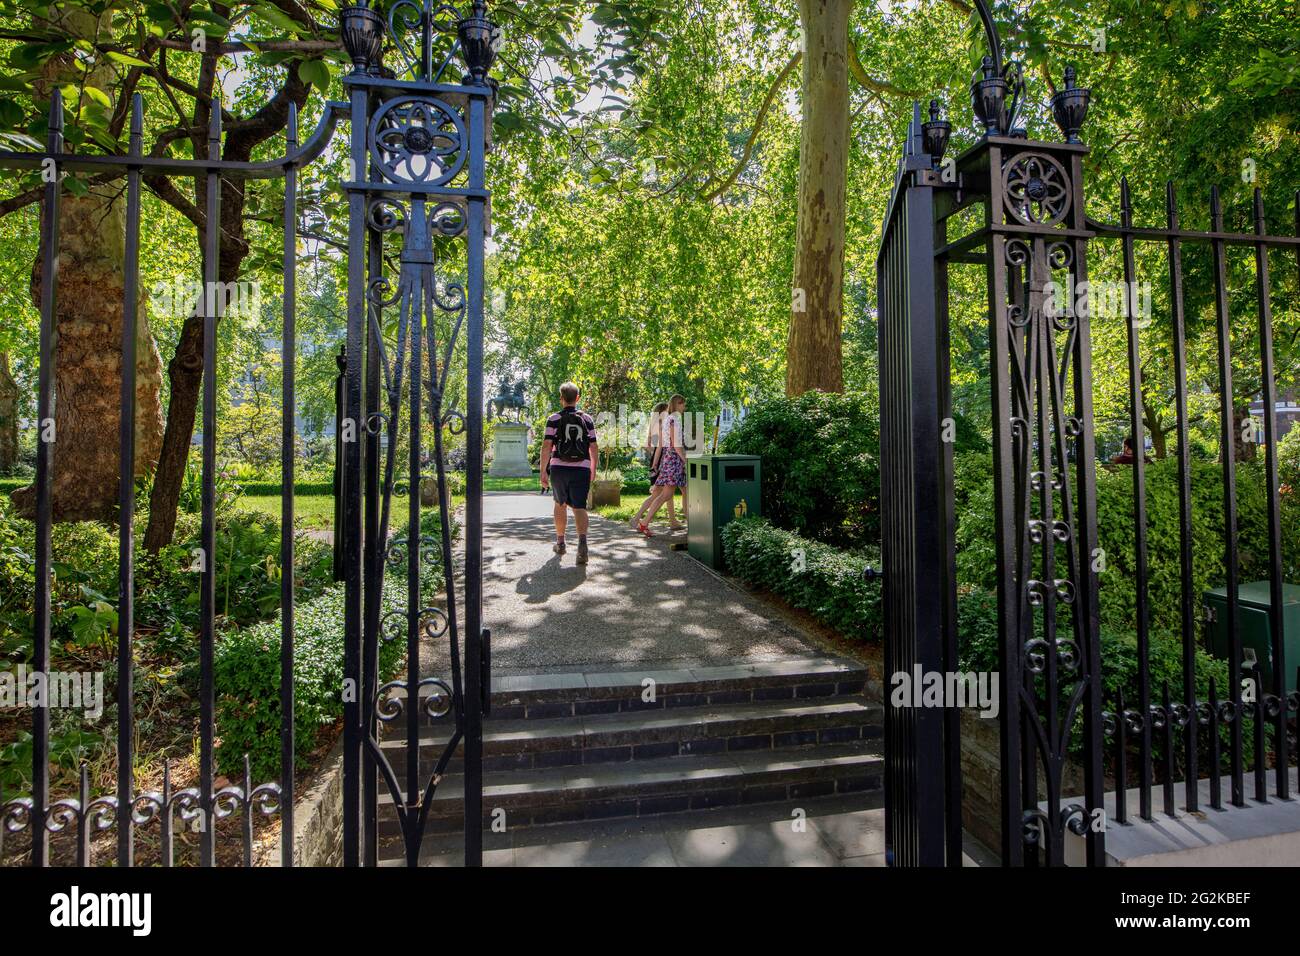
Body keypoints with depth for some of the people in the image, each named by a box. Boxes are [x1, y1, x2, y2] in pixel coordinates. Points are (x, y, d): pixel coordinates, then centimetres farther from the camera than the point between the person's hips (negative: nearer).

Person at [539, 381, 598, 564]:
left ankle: (560, 543, 29)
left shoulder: (554, 419, 0)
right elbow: (593, 448, 6)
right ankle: (582, 542, -28)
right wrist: (593, 471, 16)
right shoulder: (587, 419, 6)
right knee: (579, 507, -3)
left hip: (559, 468, 0)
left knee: (560, 504, 19)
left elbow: (546, 447, -6)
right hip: (582, 469, 0)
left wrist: (543, 472, -2)